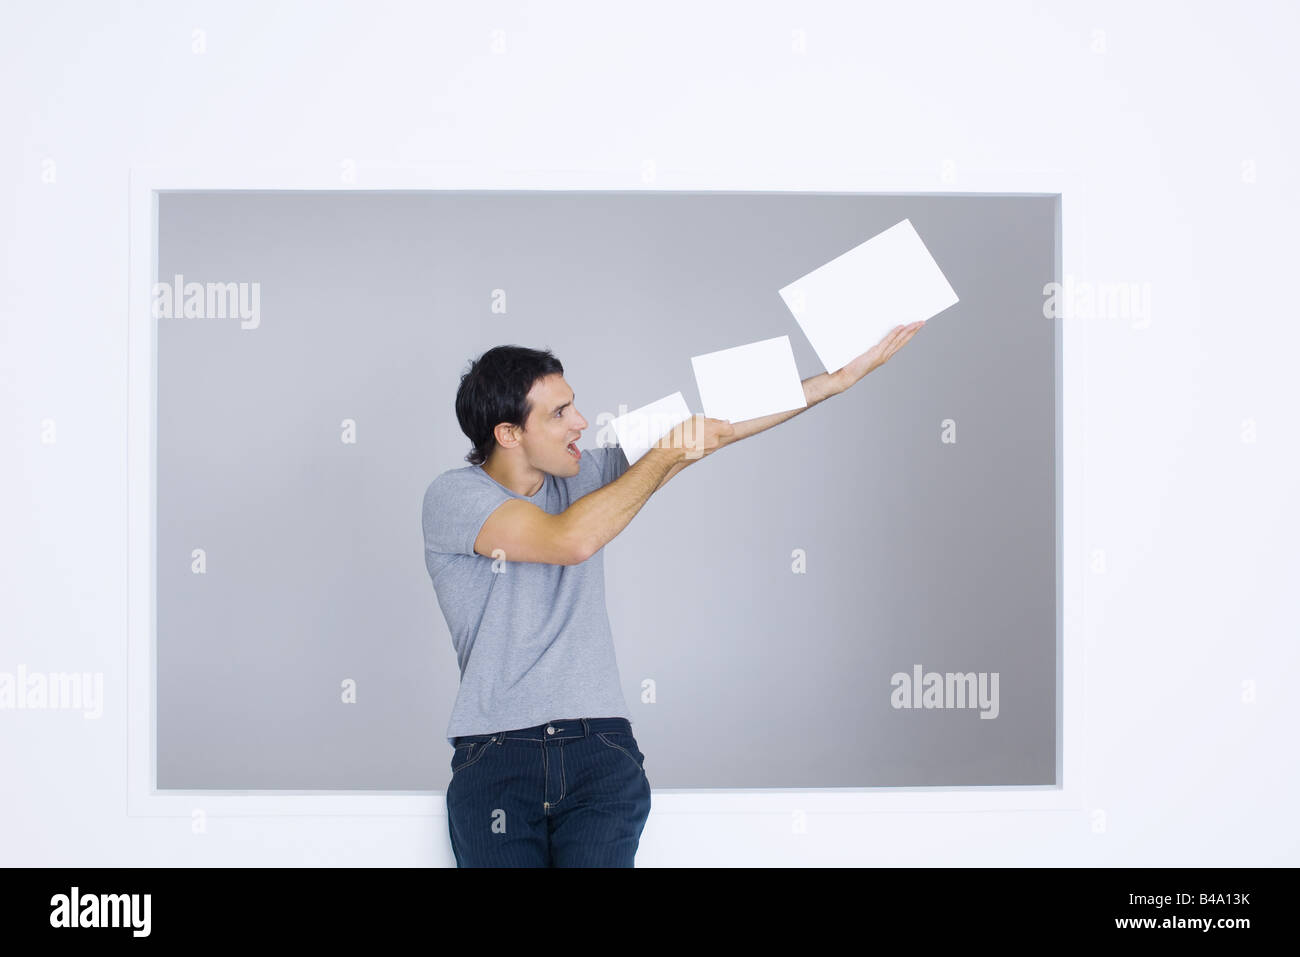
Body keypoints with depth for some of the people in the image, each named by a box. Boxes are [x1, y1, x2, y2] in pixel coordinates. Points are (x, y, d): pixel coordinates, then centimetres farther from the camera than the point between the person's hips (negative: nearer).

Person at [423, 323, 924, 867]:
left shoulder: (584, 476, 13)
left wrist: (844, 376, 10)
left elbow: (716, 430, 12)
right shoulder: (453, 495, -3)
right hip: (495, 756, -3)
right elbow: (570, 540, -18)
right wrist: (666, 455, -6)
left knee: (596, 859, -19)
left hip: (599, 746, 3)